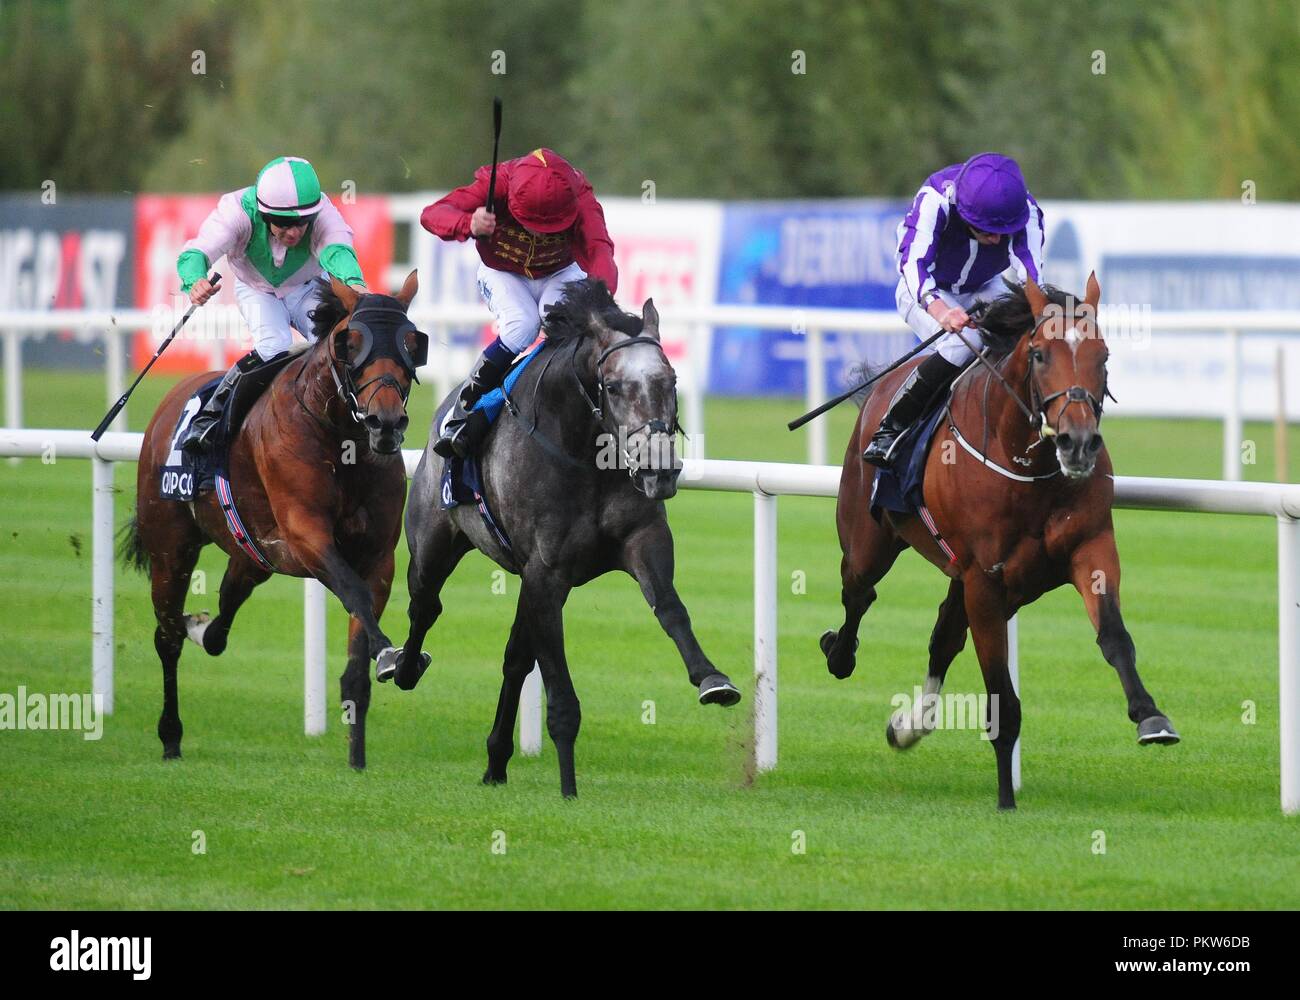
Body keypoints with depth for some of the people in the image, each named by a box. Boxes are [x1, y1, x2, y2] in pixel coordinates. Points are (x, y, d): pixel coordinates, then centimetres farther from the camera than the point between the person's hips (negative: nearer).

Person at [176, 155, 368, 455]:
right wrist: (195, 281, -70)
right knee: (274, 345, -30)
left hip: (306, 289, 2)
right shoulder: (238, 211, -35)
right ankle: (209, 415, -16)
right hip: (257, 291, -2)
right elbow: (196, 252, -45)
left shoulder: (322, 213, -33)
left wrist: (353, 283, -75)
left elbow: (335, 250, -52)